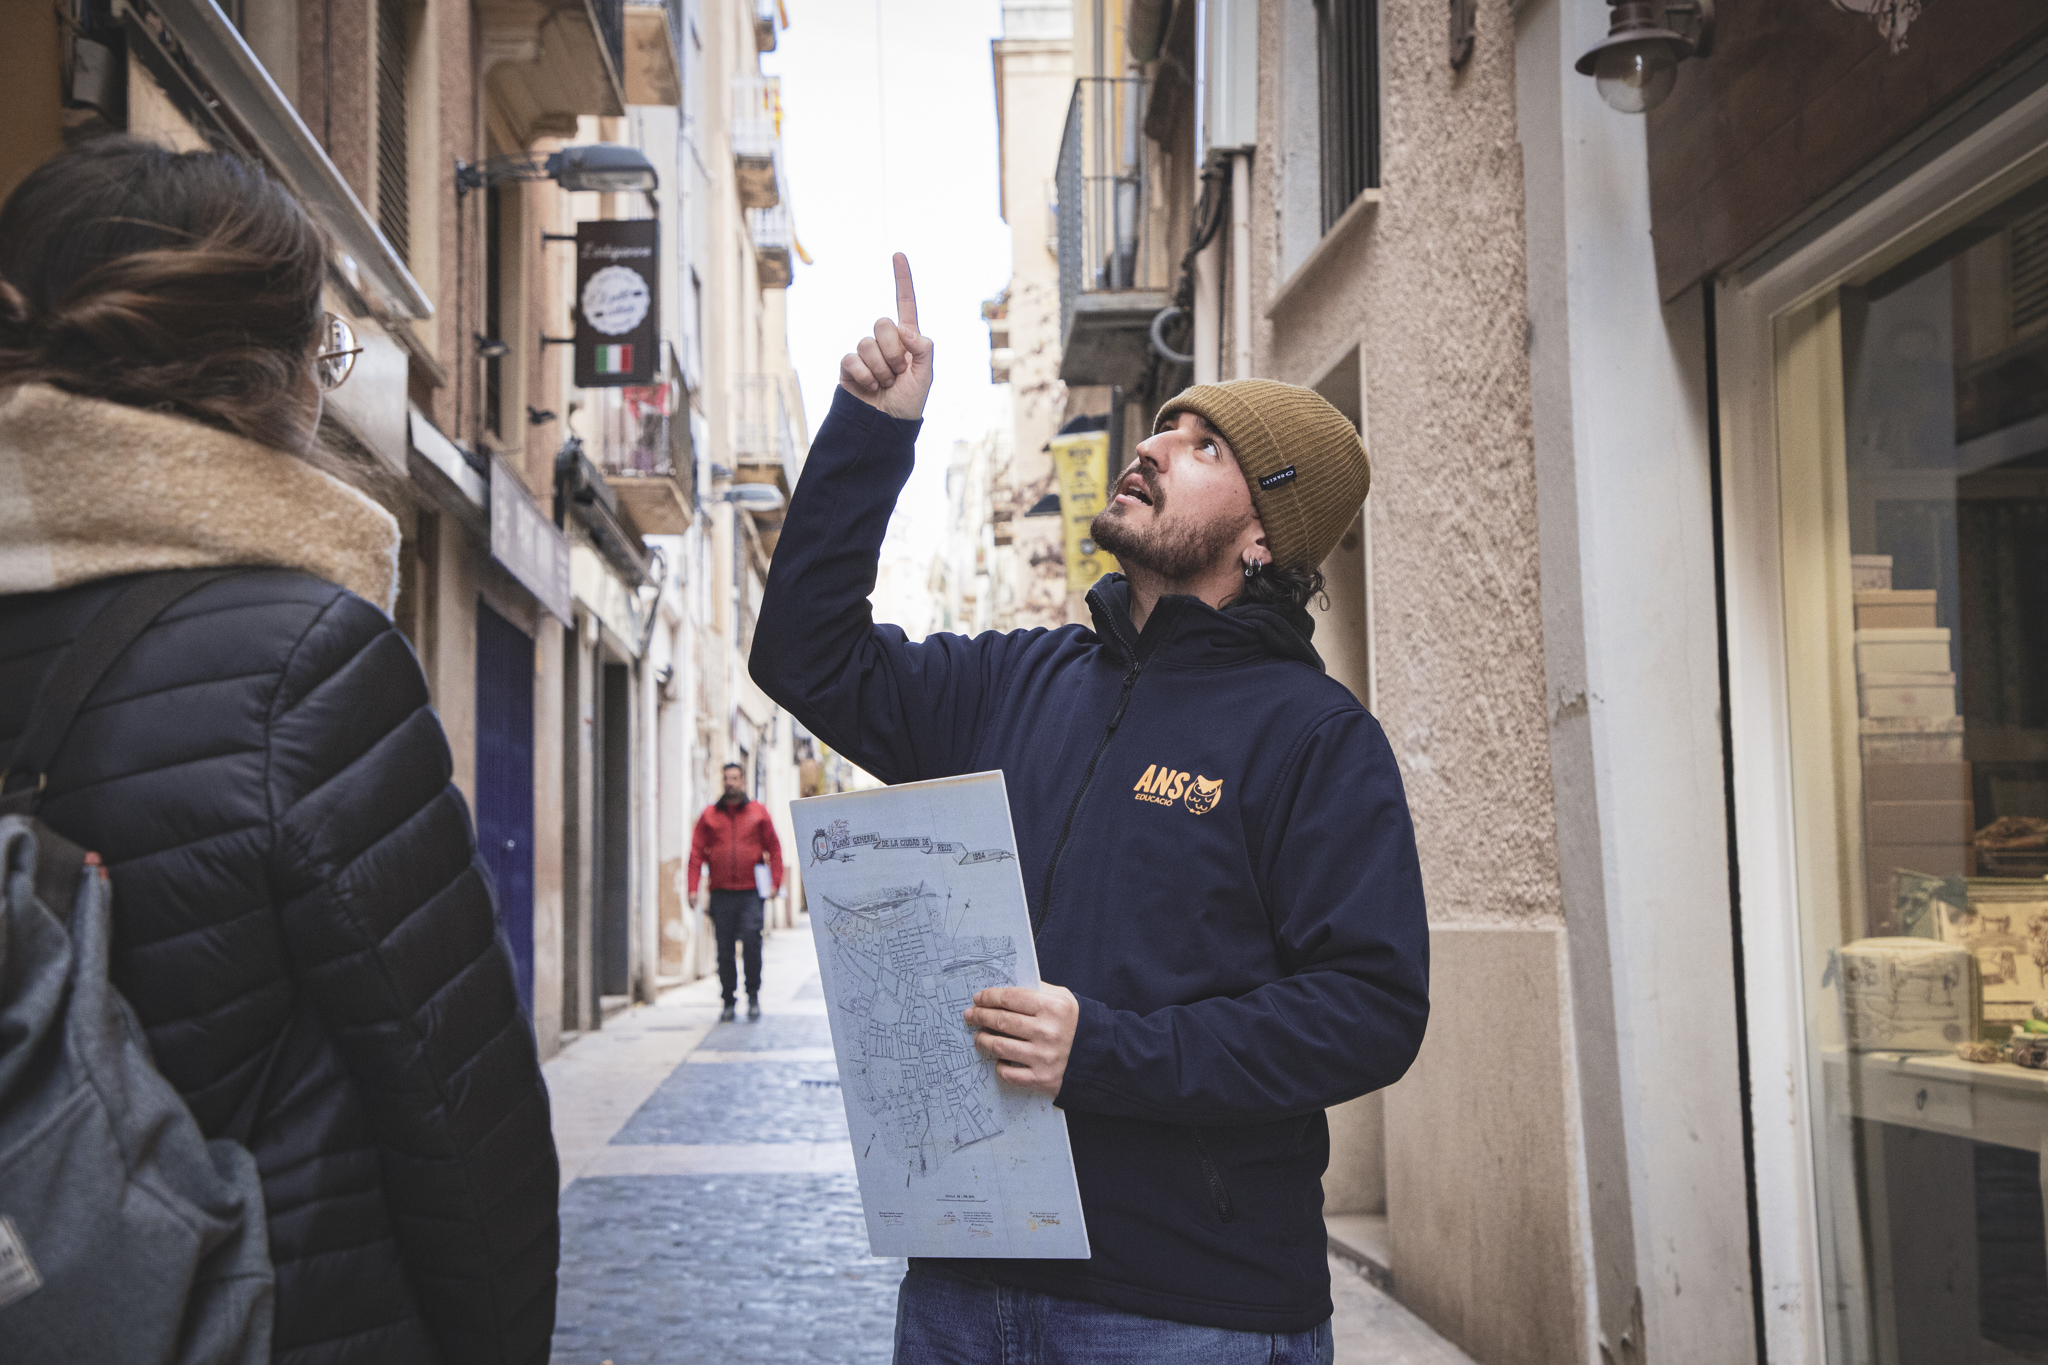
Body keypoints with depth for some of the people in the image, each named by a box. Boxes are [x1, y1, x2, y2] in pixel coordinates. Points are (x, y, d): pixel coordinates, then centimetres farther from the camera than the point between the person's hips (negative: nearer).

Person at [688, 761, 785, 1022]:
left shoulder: (758, 812, 9)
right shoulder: (709, 815, 10)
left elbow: (774, 848, 9)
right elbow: (696, 852, 7)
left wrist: (775, 882, -2)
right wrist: (693, 888, -3)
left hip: (750, 892, -1)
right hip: (721, 893, 1)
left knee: (752, 941, -12)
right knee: (724, 949, 3)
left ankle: (753, 995, 5)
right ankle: (728, 1001, 13)